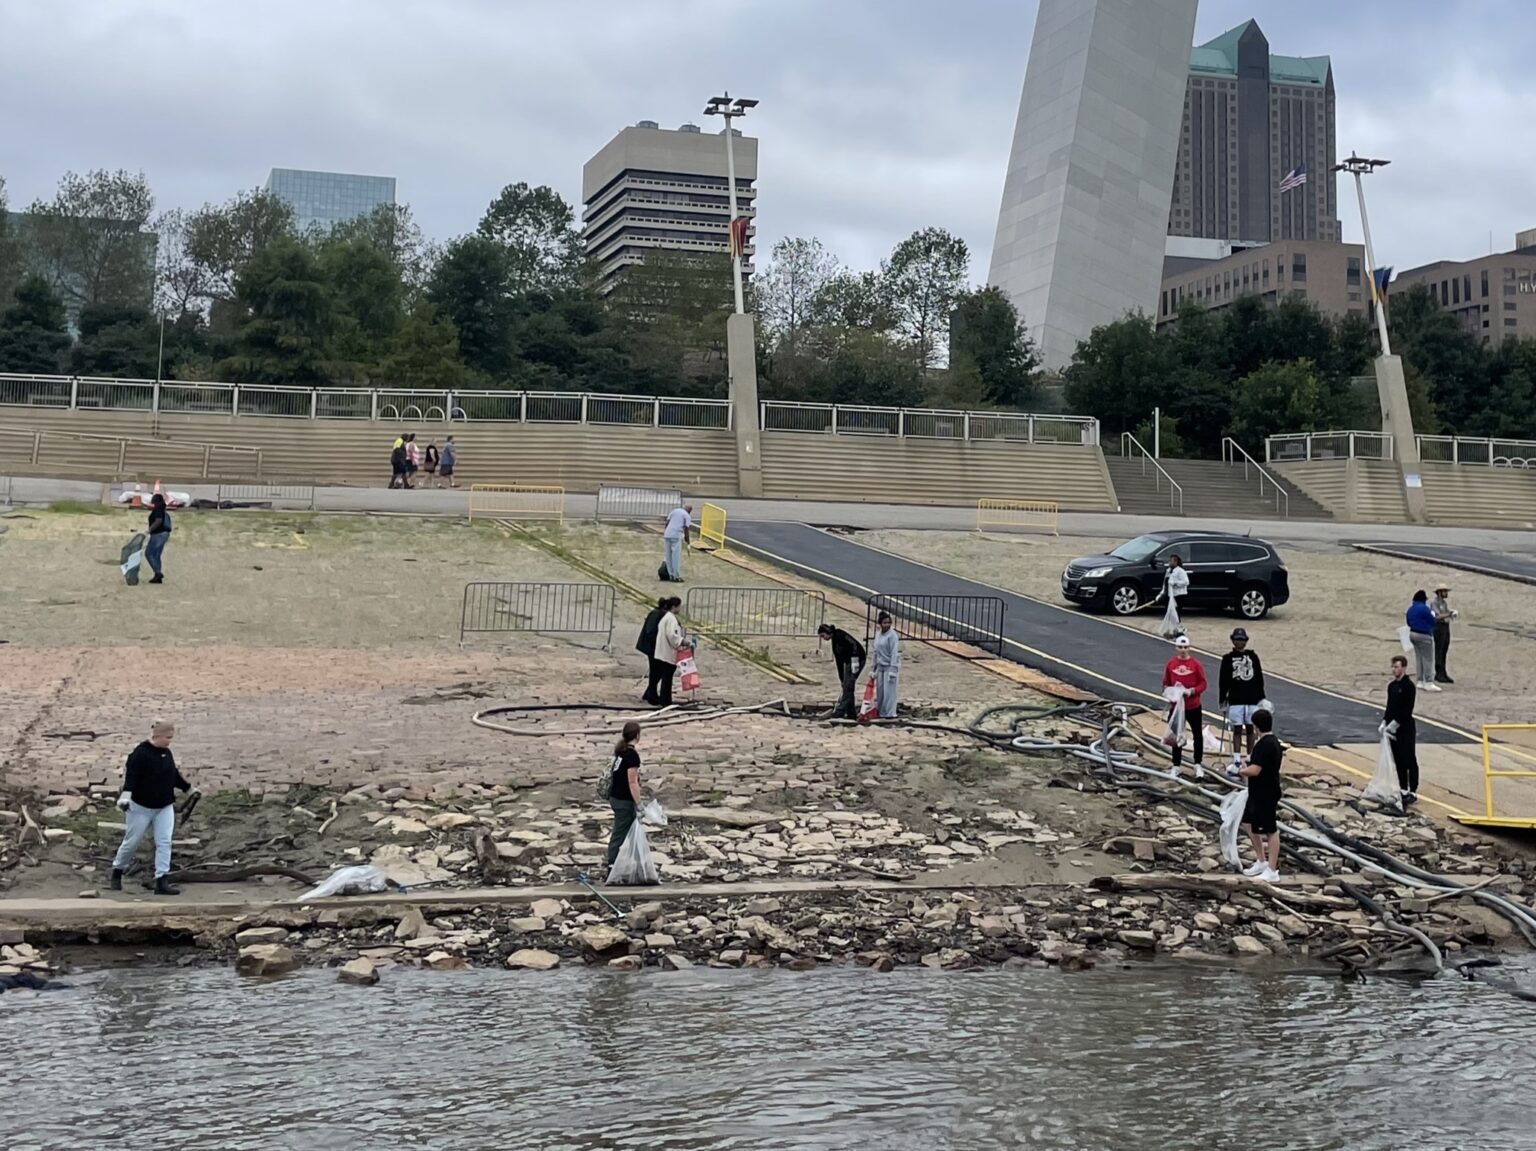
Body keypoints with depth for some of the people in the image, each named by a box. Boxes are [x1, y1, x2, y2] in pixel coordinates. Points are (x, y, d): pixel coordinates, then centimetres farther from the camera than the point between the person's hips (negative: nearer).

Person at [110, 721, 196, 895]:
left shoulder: (167, 753, 6)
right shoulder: (140, 753, -16)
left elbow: (174, 776, 21)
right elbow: (131, 775, -25)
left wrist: (188, 788, 30)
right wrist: (126, 795, -39)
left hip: (165, 807, 6)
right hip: (142, 807, -6)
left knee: (164, 843, -5)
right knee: (132, 842, 6)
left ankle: (161, 882, -8)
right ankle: (117, 873, 30)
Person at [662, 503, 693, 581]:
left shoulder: (674, 510, 17)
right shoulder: (687, 516, 3)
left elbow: (667, 523, 14)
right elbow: (686, 530, -4)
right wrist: (688, 542, 4)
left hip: (667, 535, 6)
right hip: (676, 536, -5)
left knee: (669, 557, 10)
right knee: (676, 557, -3)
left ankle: (671, 575, 13)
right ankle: (676, 577, -3)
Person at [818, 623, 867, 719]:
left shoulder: (839, 635, -11)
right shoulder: (834, 640, 17)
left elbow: (854, 645, -23)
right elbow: (839, 661, 20)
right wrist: (841, 678, 19)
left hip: (857, 659, -10)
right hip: (848, 662, 10)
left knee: (848, 687, -9)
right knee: (846, 687, 10)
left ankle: (840, 711, -9)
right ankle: (851, 713, 13)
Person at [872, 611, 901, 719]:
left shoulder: (892, 635, -11)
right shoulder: (878, 635, 11)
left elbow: (895, 653, -16)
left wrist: (893, 669, -21)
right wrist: (875, 668, 17)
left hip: (890, 666, -7)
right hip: (880, 666, 7)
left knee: (889, 690, -7)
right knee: (879, 690, 8)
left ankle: (890, 713, -3)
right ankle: (881, 712, 15)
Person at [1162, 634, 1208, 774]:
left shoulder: (1195, 664, -6)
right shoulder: (1170, 664, -1)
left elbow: (1202, 684, -3)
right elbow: (1166, 684, 8)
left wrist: (1192, 691, -19)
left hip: (1193, 706, -1)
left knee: (1197, 734, 7)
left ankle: (1198, 764, 21)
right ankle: (1176, 765, 17)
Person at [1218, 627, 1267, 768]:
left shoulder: (1253, 656, 5)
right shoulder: (1228, 658, 0)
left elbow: (1259, 678, 9)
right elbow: (1223, 680, 1)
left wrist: (1261, 698, 8)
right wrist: (1222, 698, -2)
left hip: (1252, 699, 2)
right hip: (1235, 700, -2)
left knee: (1250, 729, 8)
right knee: (1237, 729, 0)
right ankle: (1237, 760, 2)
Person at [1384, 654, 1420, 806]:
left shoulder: (1408, 686, -13)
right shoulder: (1391, 685, 11)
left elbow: (1407, 710, -18)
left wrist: (1394, 724, -18)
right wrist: (1385, 723, 4)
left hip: (1406, 728, -8)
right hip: (1393, 729, 8)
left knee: (1409, 761, -3)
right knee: (1398, 761, 13)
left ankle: (1413, 793, 1)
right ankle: (1403, 790, 22)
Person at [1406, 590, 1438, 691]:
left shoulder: (1411, 609, 9)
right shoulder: (1424, 608, -19)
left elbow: (1409, 623, 18)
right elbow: (1433, 621, -14)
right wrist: (1432, 615, 7)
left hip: (1413, 633, 9)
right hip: (1424, 635, -9)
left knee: (1419, 658, 15)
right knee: (1428, 659, -4)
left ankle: (1421, 681, 18)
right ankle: (1429, 683, -6)